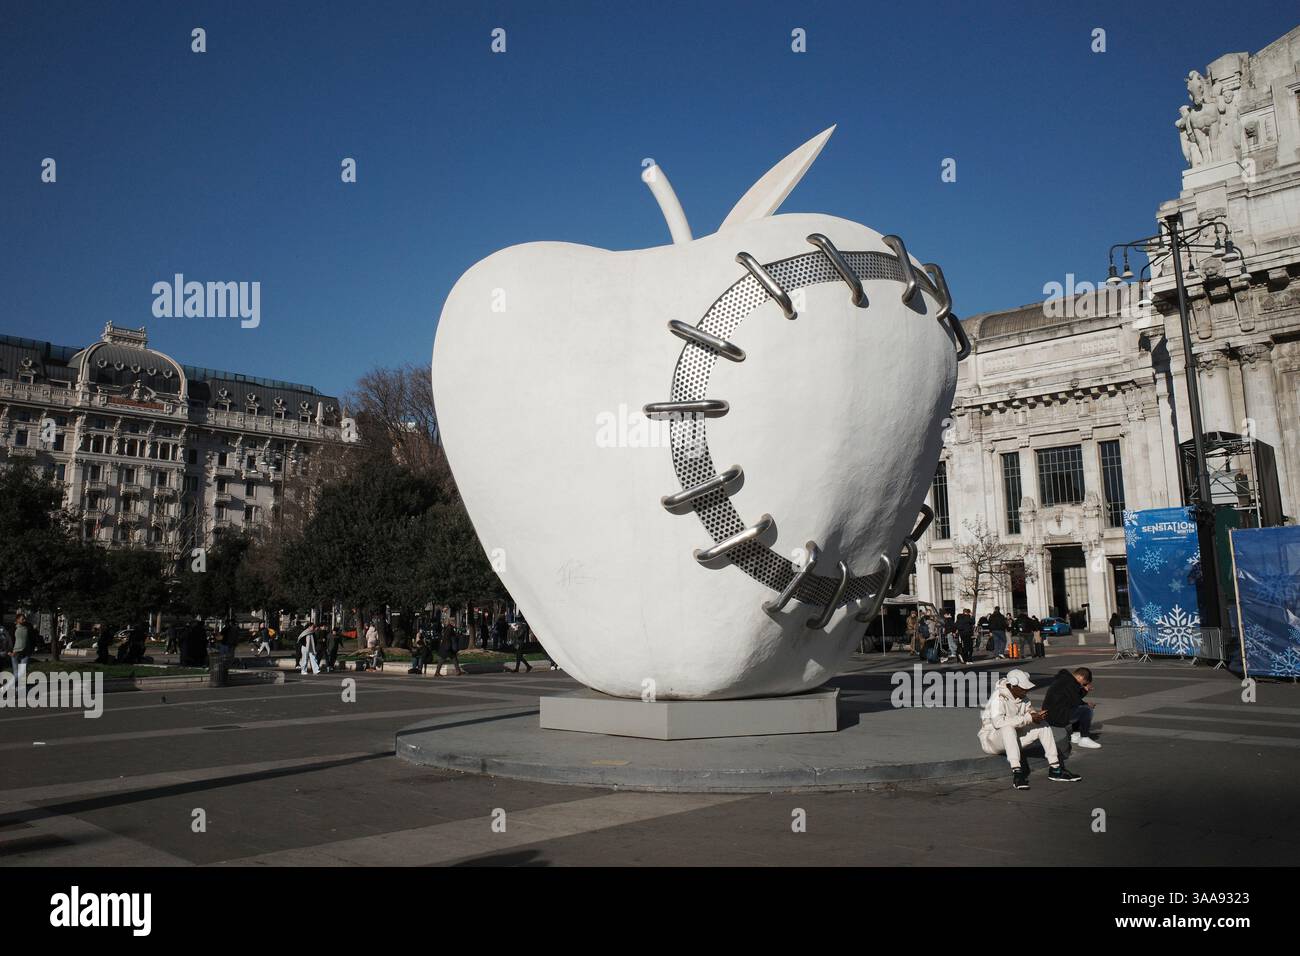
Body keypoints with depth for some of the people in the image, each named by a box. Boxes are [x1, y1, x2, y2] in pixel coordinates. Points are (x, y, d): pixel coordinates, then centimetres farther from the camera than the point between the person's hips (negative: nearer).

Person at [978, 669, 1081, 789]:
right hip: (991, 740, -8)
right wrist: (1029, 718, -34)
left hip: (1012, 737, 8)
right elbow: (998, 722, -36)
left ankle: (1055, 769, -5)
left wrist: (1037, 714, -15)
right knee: (1008, 727, -39)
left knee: (1043, 725, -4)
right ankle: (1017, 773, -45)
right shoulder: (998, 697, -24)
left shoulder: (1023, 697, 2)